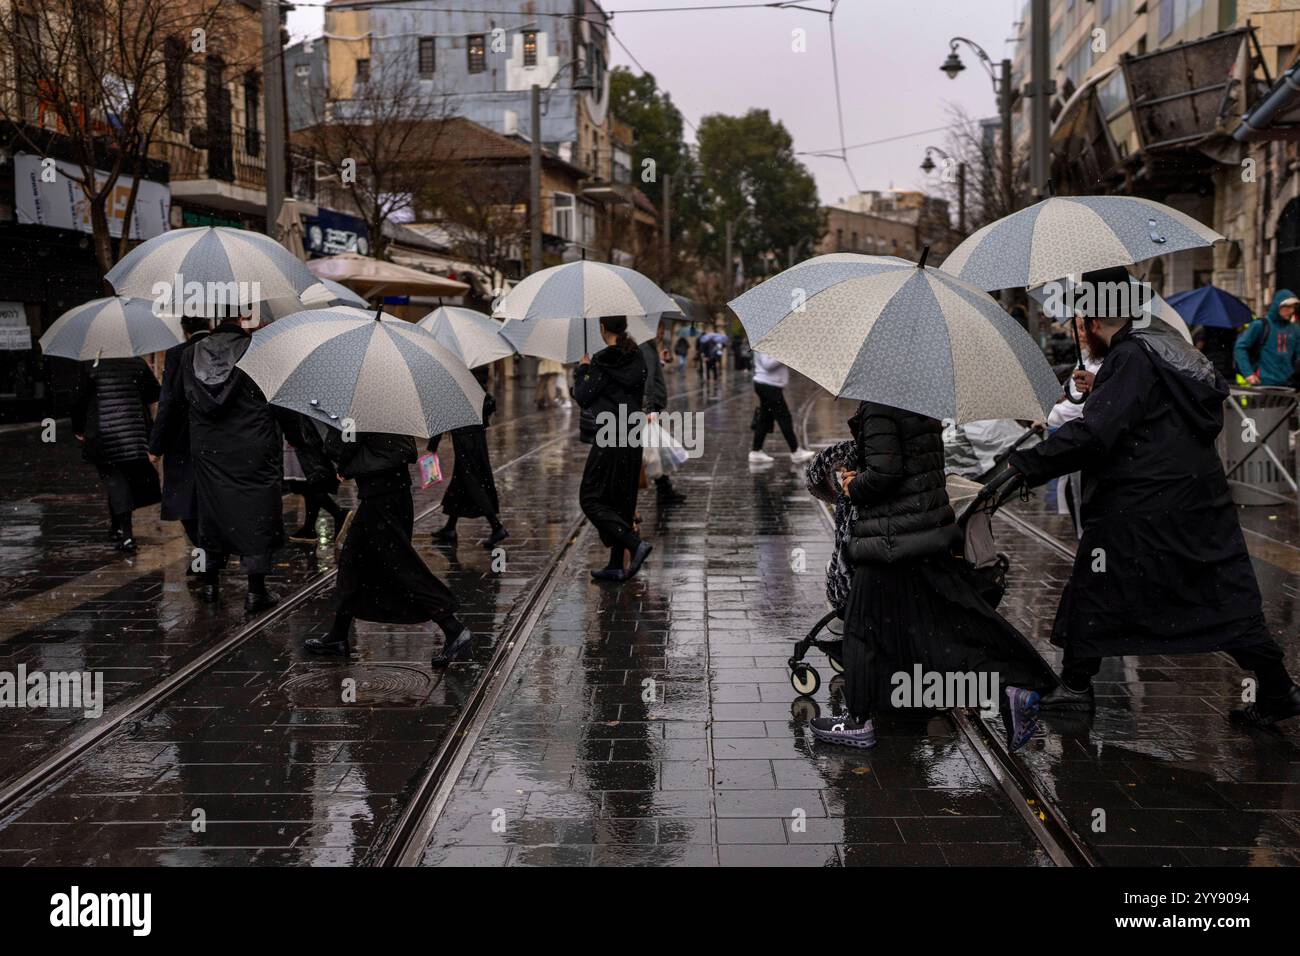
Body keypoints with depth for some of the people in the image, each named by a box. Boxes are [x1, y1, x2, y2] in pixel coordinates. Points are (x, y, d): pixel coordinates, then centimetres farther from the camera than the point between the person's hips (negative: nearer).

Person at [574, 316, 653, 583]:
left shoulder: (602, 362, -13)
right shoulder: (637, 358, 8)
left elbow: (583, 398, -8)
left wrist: (583, 369, 6)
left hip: (609, 440, -7)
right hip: (632, 440, 8)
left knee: (590, 498, 1)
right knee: (622, 501, 13)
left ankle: (635, 544, -14)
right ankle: (616, 566, 15)